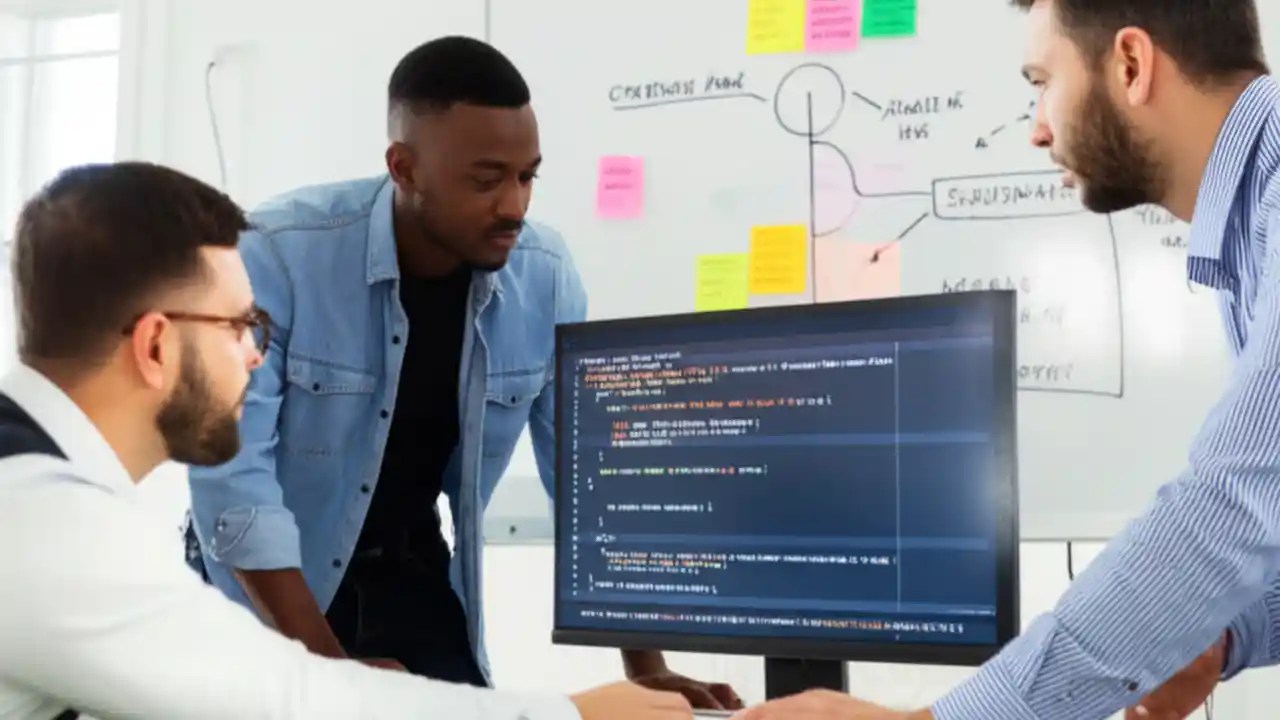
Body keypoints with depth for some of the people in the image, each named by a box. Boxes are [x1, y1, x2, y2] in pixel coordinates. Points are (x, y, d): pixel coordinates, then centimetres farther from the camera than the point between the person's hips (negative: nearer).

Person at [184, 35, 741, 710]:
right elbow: (231, 473, -25)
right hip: (266, 592, -3)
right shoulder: (279, 254, -24)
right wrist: (331, 667, -27)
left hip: (413, 576, 3)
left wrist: (645, 668, -11)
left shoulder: (544, 274, -13)